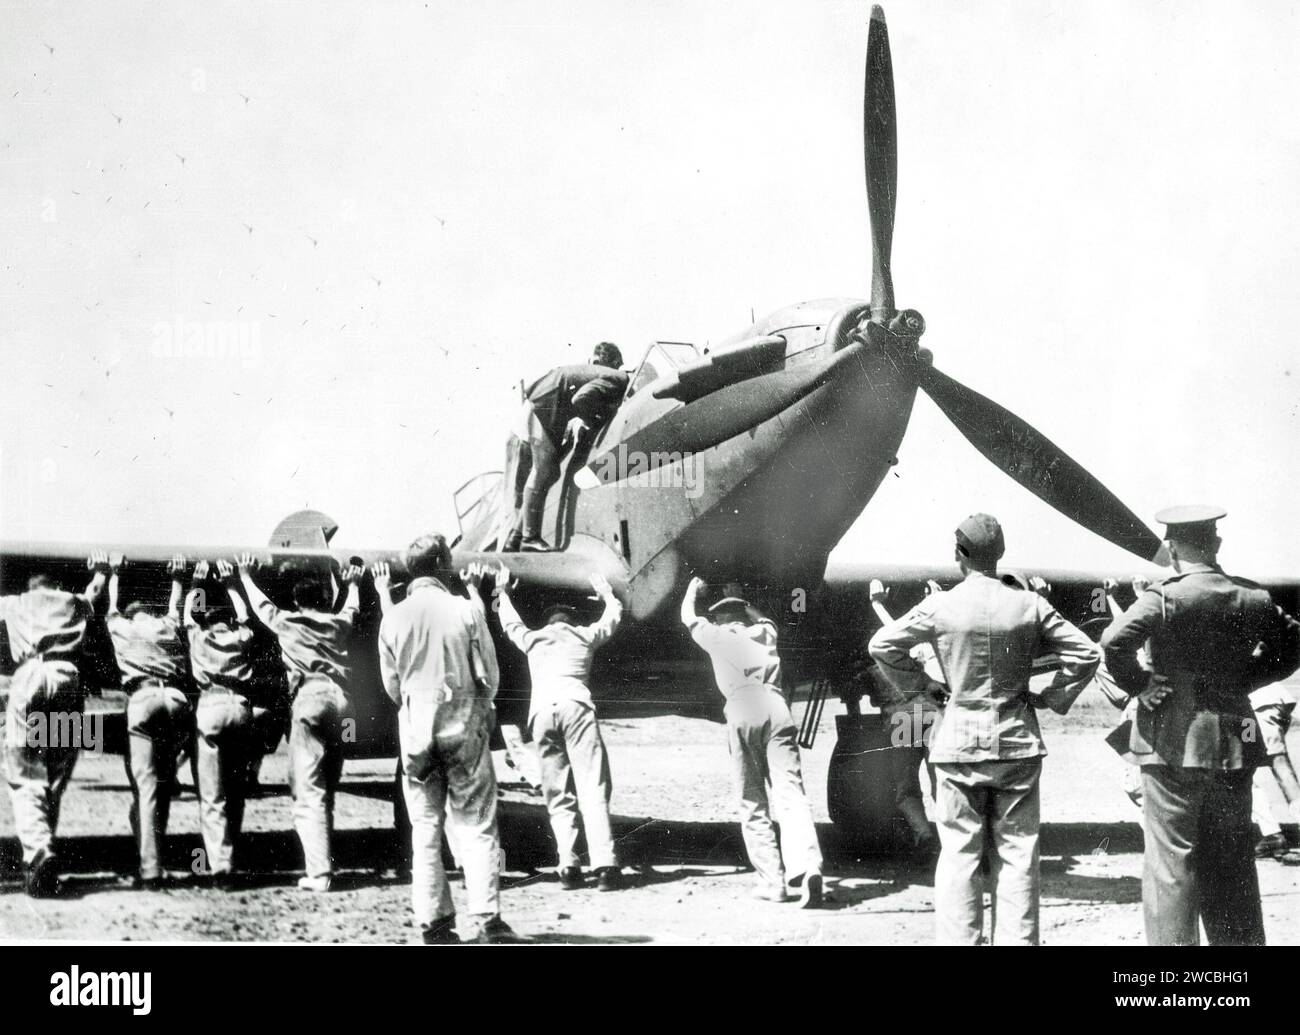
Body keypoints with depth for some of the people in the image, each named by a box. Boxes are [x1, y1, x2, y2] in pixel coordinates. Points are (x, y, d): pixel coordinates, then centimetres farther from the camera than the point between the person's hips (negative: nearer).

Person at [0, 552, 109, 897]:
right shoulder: (73, 602, 29)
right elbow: (95, 591, 52)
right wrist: (101, 568, 72)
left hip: (30, 678, -2)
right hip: (69, 680, 2)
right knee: (56, 778, 11)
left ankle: (38, 851, -28)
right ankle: (42, 852, 7)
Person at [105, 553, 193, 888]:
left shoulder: (120, 626, 21)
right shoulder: (167, 625, 24)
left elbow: (112, 607, 44)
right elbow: (175, 607, 48)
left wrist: (114, 574, 59)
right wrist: (177, 579, 64)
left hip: (142, 699, -2)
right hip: (177, 700, 2)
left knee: (145, 785, -8)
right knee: (164, 782, 11)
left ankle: (150, 870, -17)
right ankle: (154, 858, 12)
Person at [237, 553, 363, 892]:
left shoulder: (286, 622, 10)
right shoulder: (339, 623, 18)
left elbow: (260, 604, 29)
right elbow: (352, 608, 41)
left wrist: (245, 575, 46)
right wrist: (352, 584, 61)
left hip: (310, 698, -4)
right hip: (340, 699, 4)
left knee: (309, 791, -6)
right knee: (327, 789, 15)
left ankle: (319, 872, -15)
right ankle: (323, 862, 18)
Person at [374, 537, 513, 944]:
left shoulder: (394, 617, 0)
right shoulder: (465, 610, -8)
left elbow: (391, 684, 7)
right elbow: (489, 676, -3)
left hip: (415, 729, 3)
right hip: (463, 725, -2)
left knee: (424, 828, 8)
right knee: (476, 823, 2)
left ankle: (434, 924, 9)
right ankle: (484, 919, -4)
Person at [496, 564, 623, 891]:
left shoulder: (533, 638, 27)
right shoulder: (585, 635, 23)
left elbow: (510, 622, 49)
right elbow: (613, 616, 43)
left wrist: (502, 591, 65)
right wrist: (607, 593, 61)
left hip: (541, 711, 2)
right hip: (576, 705, -2)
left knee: (558, 794, 6)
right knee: (593, 789, -7)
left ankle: (568, 866, -5)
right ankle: (604, 865, -19)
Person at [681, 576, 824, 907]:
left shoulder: (717, 635, 19)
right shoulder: (763, 632, 26)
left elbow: (688, 617, 40)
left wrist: (693, 591, 57)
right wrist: (742, 603, 61)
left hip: (742, 710, -2)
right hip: (776, 707, 2)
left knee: (753, 803, 4)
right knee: (790, 793, -8)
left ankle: (772, 881, -2)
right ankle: (807, 866, -29)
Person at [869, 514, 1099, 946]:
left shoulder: (940, 606, -7)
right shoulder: (1030, 605, -3)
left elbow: (881, 644, -1)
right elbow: (1085, 653, 0)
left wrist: (917, 683, 10)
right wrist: (1052, 697, 8)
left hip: (958, 742, -1)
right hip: (1017, 740, 1)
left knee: (958, 854, 5)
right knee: (1017, 855, 7)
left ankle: (959, 939, 5)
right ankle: (1018, 940, 9)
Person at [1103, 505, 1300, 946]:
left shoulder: (1167, 596, -12)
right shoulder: (1252, 598, 4)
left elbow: (1115, 641, -24)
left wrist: (1138, 684, -10)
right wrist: (1246, 679, 12)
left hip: (1175, 744, -5)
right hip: (1234, 743, 5)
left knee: (1171, 858, 1)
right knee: (1232, 863, 14)